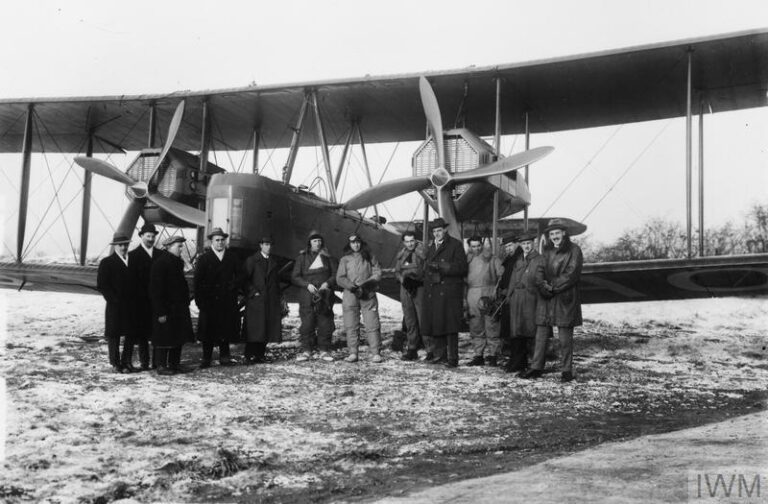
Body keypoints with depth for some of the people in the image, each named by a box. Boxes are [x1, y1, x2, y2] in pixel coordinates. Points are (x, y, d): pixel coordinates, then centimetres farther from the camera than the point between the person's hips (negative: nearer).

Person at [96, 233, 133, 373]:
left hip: (131, 305, 4)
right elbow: (101, 285, -6)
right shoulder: (107, 262, -2)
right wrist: (114, 299, -13)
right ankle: (115, 363, 12)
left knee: (131, 334, 6)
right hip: (115, 306, -4)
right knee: (114, 335, 3)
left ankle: (126, 362, 16)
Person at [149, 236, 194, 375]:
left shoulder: (178, 262, 12)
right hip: (166, 310, -9)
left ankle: (174, 364, 23)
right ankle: (161, 367, 7)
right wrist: (160, 312, -20)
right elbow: (156, 290, -18)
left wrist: (186, 302, 13)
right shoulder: (160, 263, -15)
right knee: (164, 339, -1)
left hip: (179, 309, 9)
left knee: (178, 337, 13)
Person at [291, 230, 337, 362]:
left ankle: (324, 350, 6)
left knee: (325, 323, -1)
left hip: (325, 295, 1)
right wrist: (307, 285, -10)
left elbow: (336, 275, 10)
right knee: (307, 323, -7)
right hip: (307, 296, -1)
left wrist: (327, 283, -8)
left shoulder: (327, 257, 12)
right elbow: (295, 277, 5)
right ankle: (306, 351, -1)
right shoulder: (302, 257, 9)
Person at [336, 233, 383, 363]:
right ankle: (353, 353, 2)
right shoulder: (345, 260, 12)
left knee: (372, 325, -6)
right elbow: (339, 278, 5)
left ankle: (375, 353, -5)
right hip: (350, 295, 1)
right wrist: (352, 287, -12)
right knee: (351, 326, -2)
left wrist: (365, 283, -11)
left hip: (368, 295, 0)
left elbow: (377, 274, 5)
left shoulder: (370, 258, 12)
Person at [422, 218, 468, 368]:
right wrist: (429, 267, 3)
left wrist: (441, 266, -16)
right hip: (433, 292, 6)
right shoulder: (431, 247, 21)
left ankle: (452, 358, -5)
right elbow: (426, 268, 25)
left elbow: (461, 267, -9)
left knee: (450, 325, -8)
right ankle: (440, 355, 14)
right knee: (434, 324, 5)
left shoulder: (455, 245, 1)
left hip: (449, 292, -6)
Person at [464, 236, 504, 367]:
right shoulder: (467, 260, 14)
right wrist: (464, 299, 9)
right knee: (476, 329, 6)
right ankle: (478, 355, 12)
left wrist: (497, 291, -13)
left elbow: (502, 276, -1)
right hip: (472, 296, 4)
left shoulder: (492, 259, 3)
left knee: (491, 327, -4)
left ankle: (491, 355, 1)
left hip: (489, 295, -4)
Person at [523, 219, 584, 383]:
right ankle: (536, 367, 9)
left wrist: (553, 287, -13)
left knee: (565, 336, -2)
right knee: (541, 333, 4)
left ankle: (566, 370, 5)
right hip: (546, 297, 5)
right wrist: (542, 285, -11)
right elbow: (540, 270, 9)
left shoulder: (574, 250, -1)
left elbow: (571, 274, -9)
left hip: (565, 297, -5)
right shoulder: (548, 251, 15)